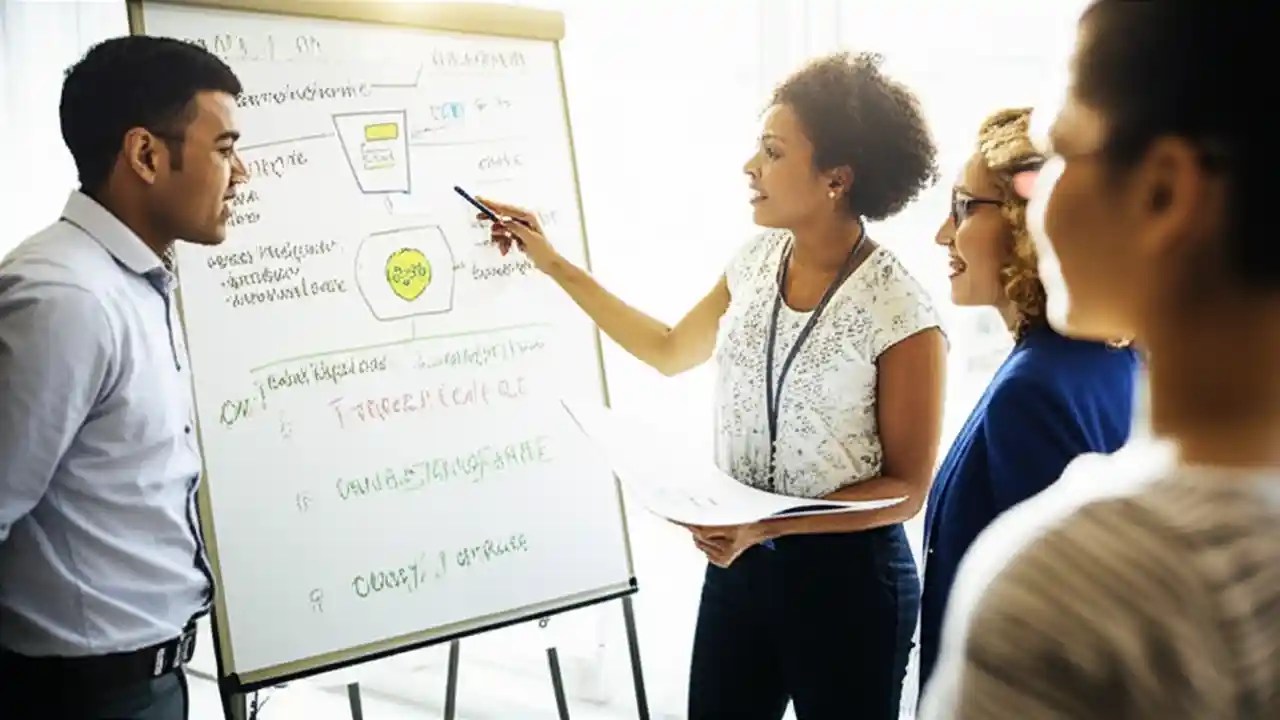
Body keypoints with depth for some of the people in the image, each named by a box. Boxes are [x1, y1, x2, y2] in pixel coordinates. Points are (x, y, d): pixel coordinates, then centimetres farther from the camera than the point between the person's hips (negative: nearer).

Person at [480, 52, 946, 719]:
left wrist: (767, 525, -23)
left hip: (845, 577, -6)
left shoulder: (898, 311, -19)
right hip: (739, 555, 6)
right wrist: (554, 265, 14)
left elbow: (906, 487, -13)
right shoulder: (757, 261, 0)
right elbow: (670, 351, 16)